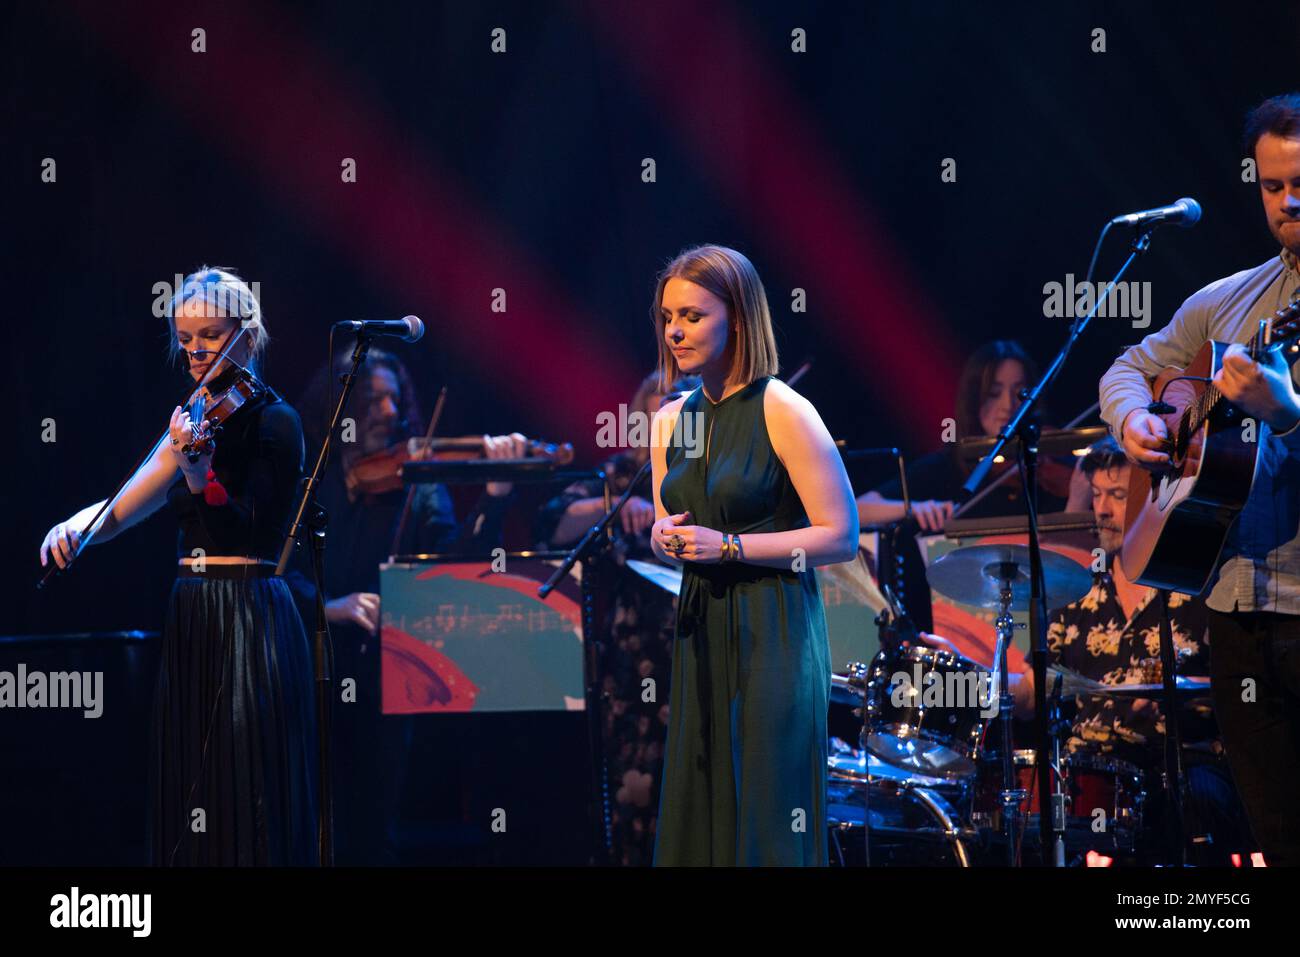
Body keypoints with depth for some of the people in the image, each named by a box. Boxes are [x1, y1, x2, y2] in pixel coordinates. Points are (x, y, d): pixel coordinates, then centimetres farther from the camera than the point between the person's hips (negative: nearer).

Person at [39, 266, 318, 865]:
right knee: (186, 805, 7)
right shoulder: (196, 421, 14)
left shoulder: (271, 420, -6)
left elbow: (247, 527, -16)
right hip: (190, 624, 7)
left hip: (249, 620, -7)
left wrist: (200, 477, -32)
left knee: (247, 805, -10)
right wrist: (74, 526, -7)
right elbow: (122, 510, 12)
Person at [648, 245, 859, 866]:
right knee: (697, 811, 7)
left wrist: (729, 546, -16)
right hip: (700, 628, 7)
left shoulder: (782, 412, -9)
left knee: (766, 818, -6)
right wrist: (665, 539, -3)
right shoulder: (671, 422, 11)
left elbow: (840, 536, -12)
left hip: (773, 631, -7)